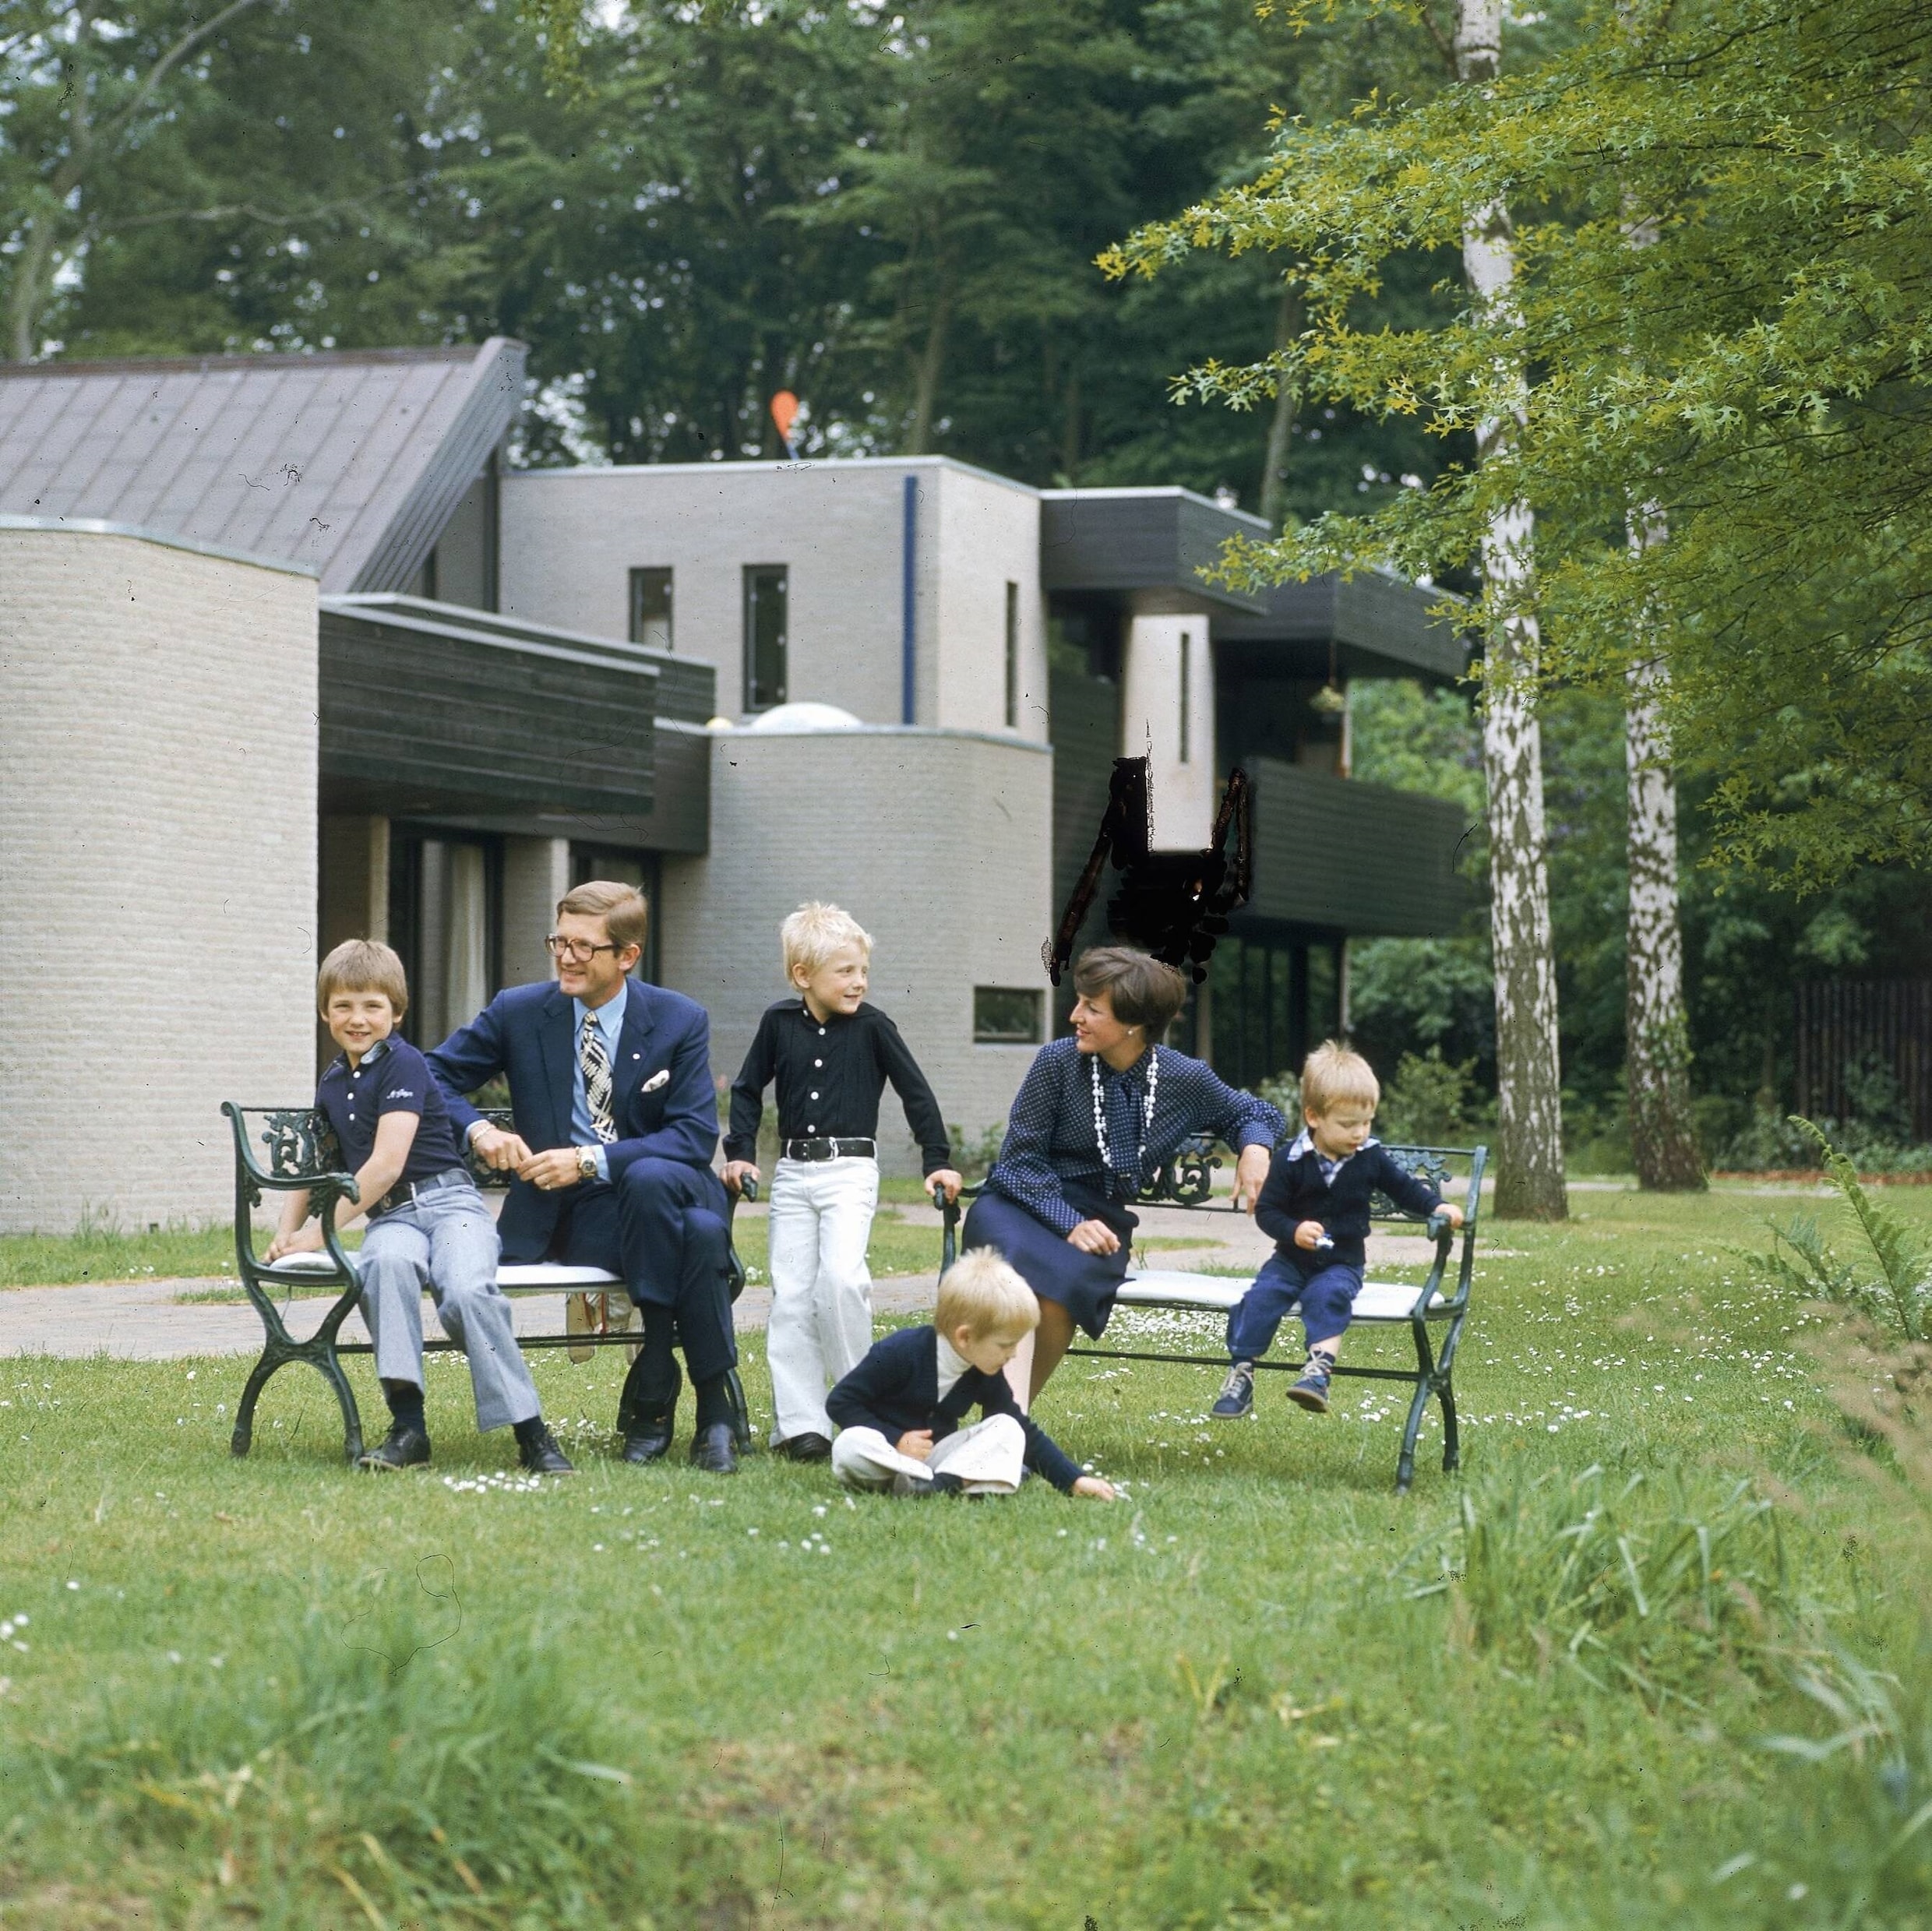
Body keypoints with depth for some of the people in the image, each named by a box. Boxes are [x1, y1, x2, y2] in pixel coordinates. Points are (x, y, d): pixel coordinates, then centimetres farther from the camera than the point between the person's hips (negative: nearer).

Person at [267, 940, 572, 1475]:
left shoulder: (402, 1064, -5)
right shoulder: (332, 1083, 19)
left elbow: (386, 1164, -14)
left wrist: (321, 1232, -13)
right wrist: (288, 1230, 13)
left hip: (449, 1203, -4)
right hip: (391, 1217, 4)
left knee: (466, 1291, -36)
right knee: (387, 1261, -35)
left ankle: (532, 1435, -29)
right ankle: (407, 1426, -39)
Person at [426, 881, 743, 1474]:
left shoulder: (681, 1021, 1)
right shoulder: (518, 1013, 5)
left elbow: (697, 1136, -8)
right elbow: (436, 1074, 10)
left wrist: (590, 1161, -19)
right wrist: (477, 1128, -12)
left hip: (664, 1189, 1)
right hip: (570, 1215, -1)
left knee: (650, 1178, -39)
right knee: (696, 1235, -34)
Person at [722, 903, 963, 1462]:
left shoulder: (873, 1027, -3)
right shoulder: (779, 1022, 3)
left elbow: (916, 1093, 3)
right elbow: (748, 1089, 13)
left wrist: (938, 1161, 1)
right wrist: (740, 1153, 4)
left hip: (849, 1170, -3)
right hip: (791, 1172, 3)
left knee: (841, 1276, -21)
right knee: (790, 1294, 0)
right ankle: (799, 1423, 2)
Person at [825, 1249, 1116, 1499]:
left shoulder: (986, 1376, 0)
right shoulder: (902, 1353, -19)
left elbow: (1026, 1430, 7)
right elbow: (840, 1401, -15)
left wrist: (1075, 1480, -1)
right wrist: (896, 1440, -23)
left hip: (937, 1453, 5)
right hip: (887, 1449, -5)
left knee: (1007, 1428, -14)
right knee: (849, 1448, -38)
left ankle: (947, 1481, -38)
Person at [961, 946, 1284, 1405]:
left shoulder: (1186, 1080, 1)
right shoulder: (1057, 1062, -5)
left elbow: (1252, 1113, 20)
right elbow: (1021, 1161, -2)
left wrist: (1254, 1146, -3)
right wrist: (1069, 1224, -17)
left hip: (1096, 1221, 2)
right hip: (1018, 1205, -2)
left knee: (1067, 1280, -36)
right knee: (1018, 1268, -39)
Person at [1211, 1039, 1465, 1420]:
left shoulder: (1371, 1157, 1)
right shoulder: (1293, 1161, -7)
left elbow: (1404, 1187, 14)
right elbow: (1266, 1210, -3)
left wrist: (1438, 1206, -2)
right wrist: (1293, 1230, -22)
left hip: (1343, 1263, 0)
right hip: (1292, 1259, 0)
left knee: (1328, 1294, -33)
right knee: (1262, 1295, -24)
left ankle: (1319, 1369, -43)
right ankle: (1240, 1376, -21)